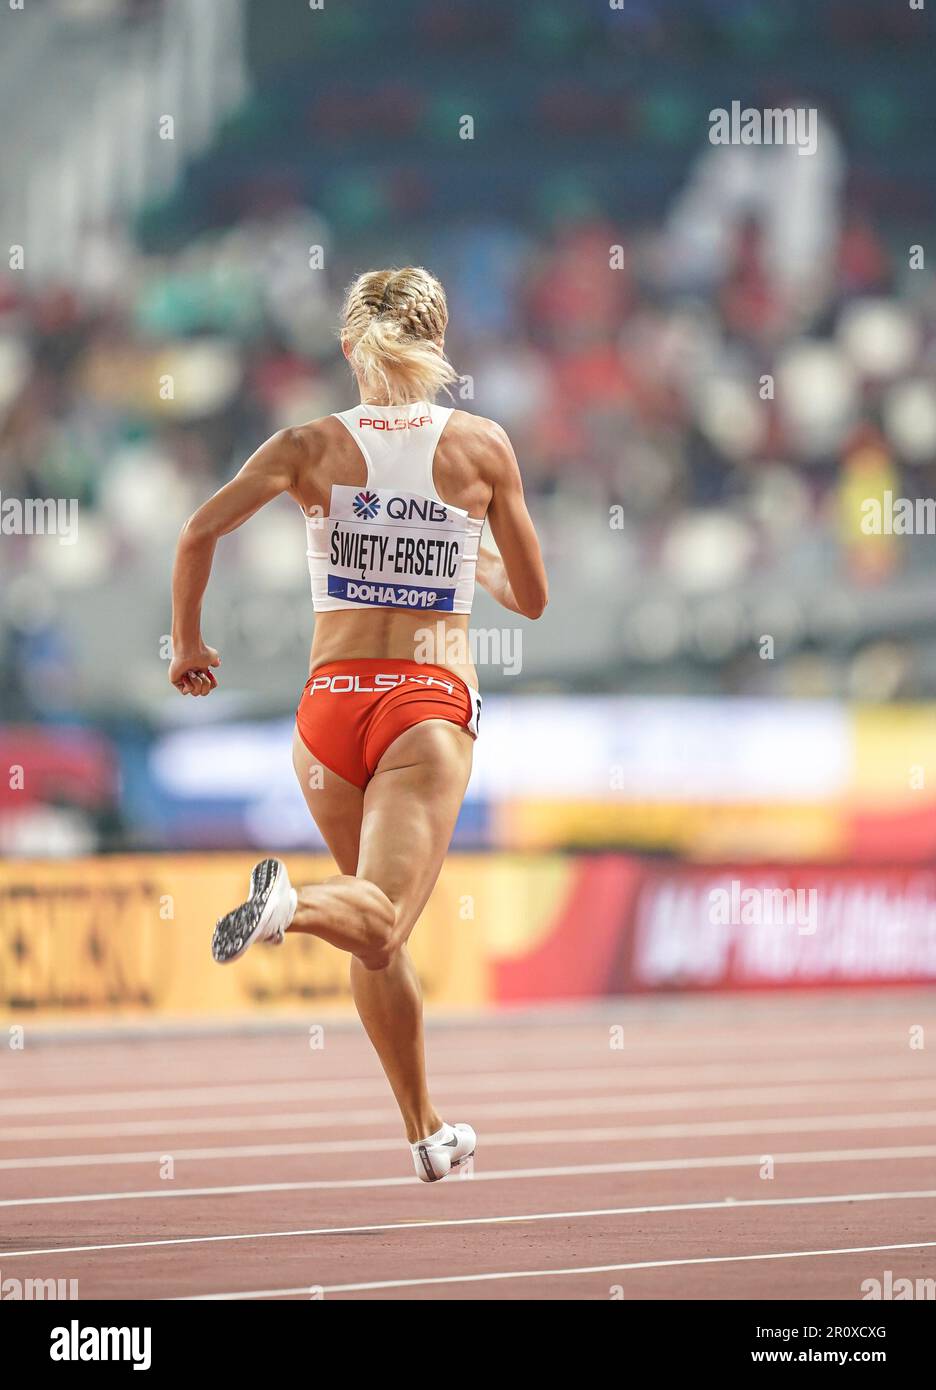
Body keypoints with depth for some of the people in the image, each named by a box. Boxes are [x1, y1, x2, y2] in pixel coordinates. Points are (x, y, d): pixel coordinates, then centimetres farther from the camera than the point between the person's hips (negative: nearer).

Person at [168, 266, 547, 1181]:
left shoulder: (312, 446, 2)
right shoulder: (482, 445, 1)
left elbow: (201, 531, -11)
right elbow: (532, 597, 8)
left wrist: (187, 644, 3)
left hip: (331, 701, 3)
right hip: (431, 703, -3)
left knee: (379, 937, 18)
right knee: (378, 927, -16)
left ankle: (426, 1132, 25)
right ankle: (293, 904, -49)